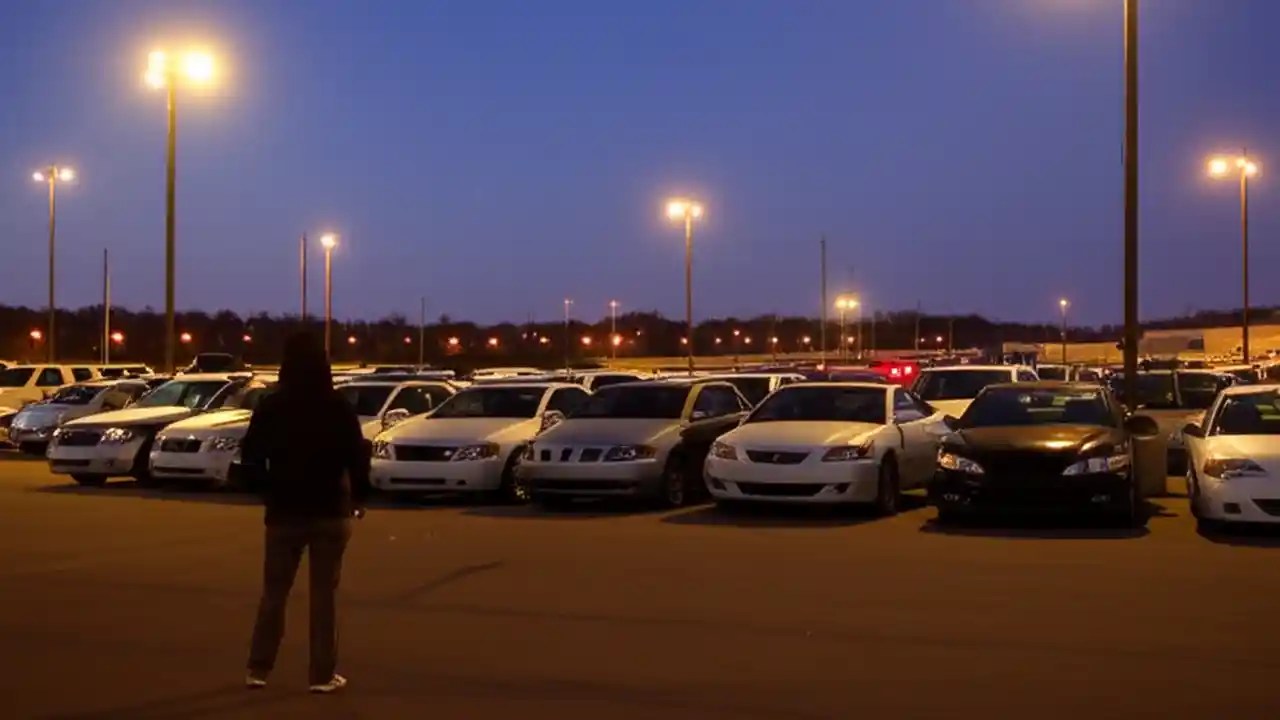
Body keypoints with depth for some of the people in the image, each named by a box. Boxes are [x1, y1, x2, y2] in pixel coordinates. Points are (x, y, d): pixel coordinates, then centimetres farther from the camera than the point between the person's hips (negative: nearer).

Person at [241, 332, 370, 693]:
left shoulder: (270, 407, -2)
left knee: (274, 591, 12)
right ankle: (324, 674, 3)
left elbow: (250, 456, 0)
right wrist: (358, 496, 6)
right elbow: (357, 456, -8)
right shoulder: (338, 407, -6)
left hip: (284, 510, 2)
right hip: (330, 510, -1)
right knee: (324, 594, 3)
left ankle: (258, 669, 13)